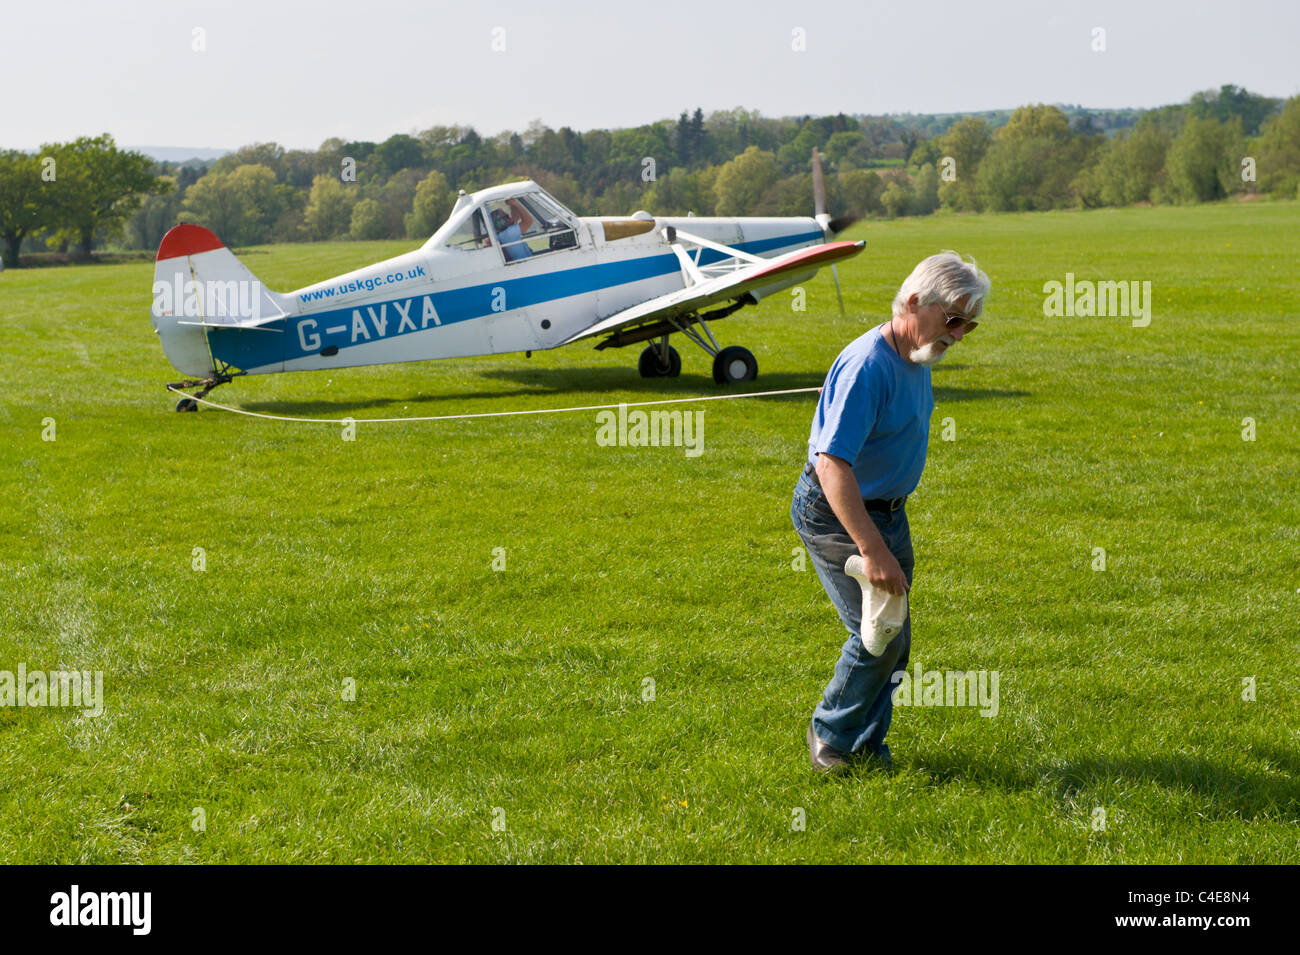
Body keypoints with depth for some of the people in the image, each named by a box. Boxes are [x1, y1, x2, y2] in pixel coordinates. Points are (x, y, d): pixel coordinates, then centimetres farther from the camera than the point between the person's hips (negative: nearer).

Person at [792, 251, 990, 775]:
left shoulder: (916, 358, 4)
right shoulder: (867, 367, -27)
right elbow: (831, 464, -32)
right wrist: (872, 550, -33)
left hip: (884, 510, 9)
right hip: (836, 514, -9)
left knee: (892, 635, 11)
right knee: (880, 636, -8)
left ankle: (866, 745, 26)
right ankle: (831, 736, 14)